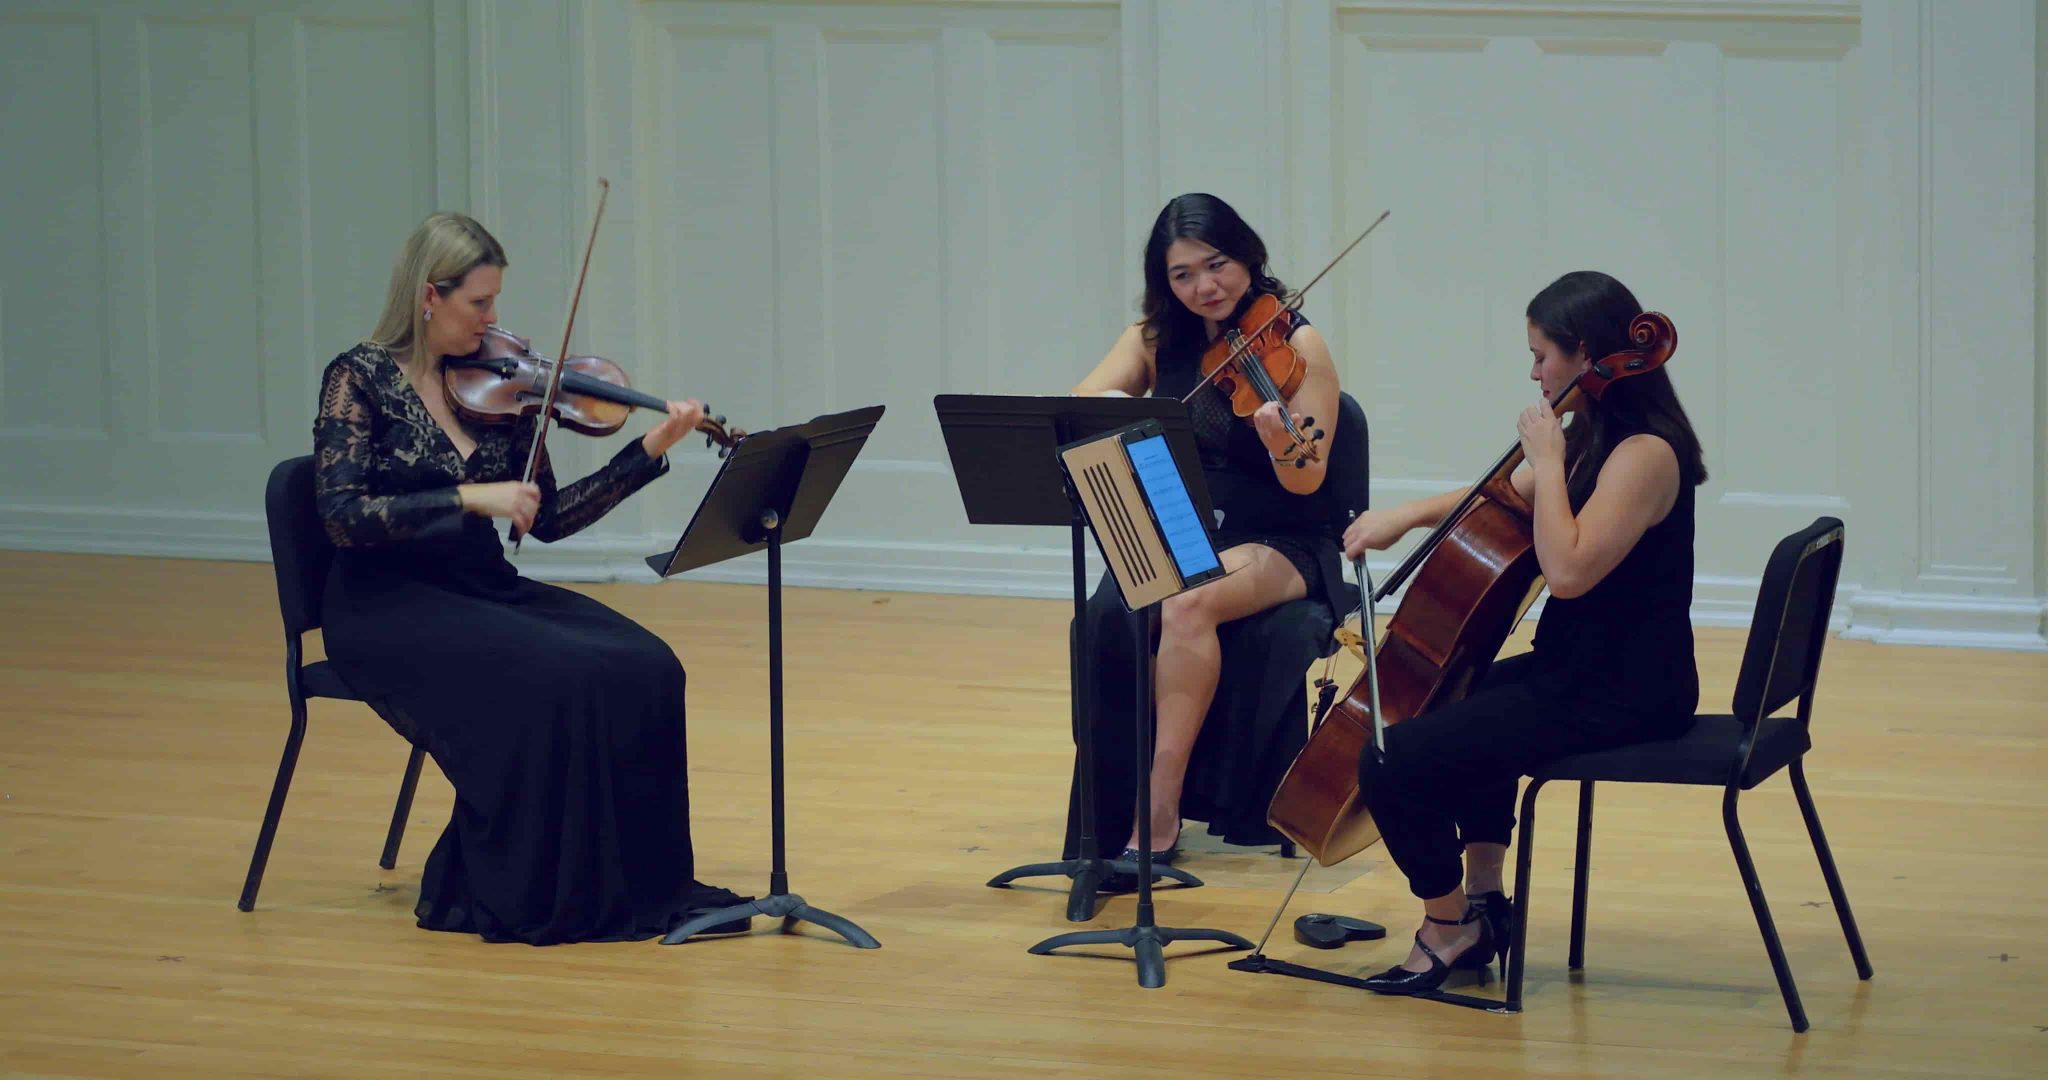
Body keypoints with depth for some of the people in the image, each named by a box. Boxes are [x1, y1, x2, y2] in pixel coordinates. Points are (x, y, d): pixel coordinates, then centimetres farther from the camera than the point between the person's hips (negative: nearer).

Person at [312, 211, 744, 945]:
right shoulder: (360, 380, -6)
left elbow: (547, 520, 9)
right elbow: (343, 514, -17)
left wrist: (650, 451, 0)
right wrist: (469, 498, -23)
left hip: (485, 592, 6)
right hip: (389, 606, -6)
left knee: (643, 669, -18)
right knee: (553, 680, -30)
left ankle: (632, 883, -10)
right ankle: (526, 894, -17)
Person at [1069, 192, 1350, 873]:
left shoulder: (1295, 345, -6)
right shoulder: (1157, 339, 7)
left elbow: (1306, 482, -12)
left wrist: (1282, 446, -36)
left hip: (1279, 545, -4)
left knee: (1188, 604, -36)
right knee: (1109, 616, -29)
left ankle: (1160, 810, -32)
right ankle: (1111, 814, -21)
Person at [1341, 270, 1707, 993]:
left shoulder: (1645, 454, -19)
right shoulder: (1593, 441, 12)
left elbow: (1567, 569, -30)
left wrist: (1549, 462, -20)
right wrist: (1407, 515, 13)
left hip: (1622, 691, -11)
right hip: (1579, 669, 11)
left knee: (1396, 762, -17)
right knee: (1466, 699, 37)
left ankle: (1449, 925, 4)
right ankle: (1483, 899, 36)